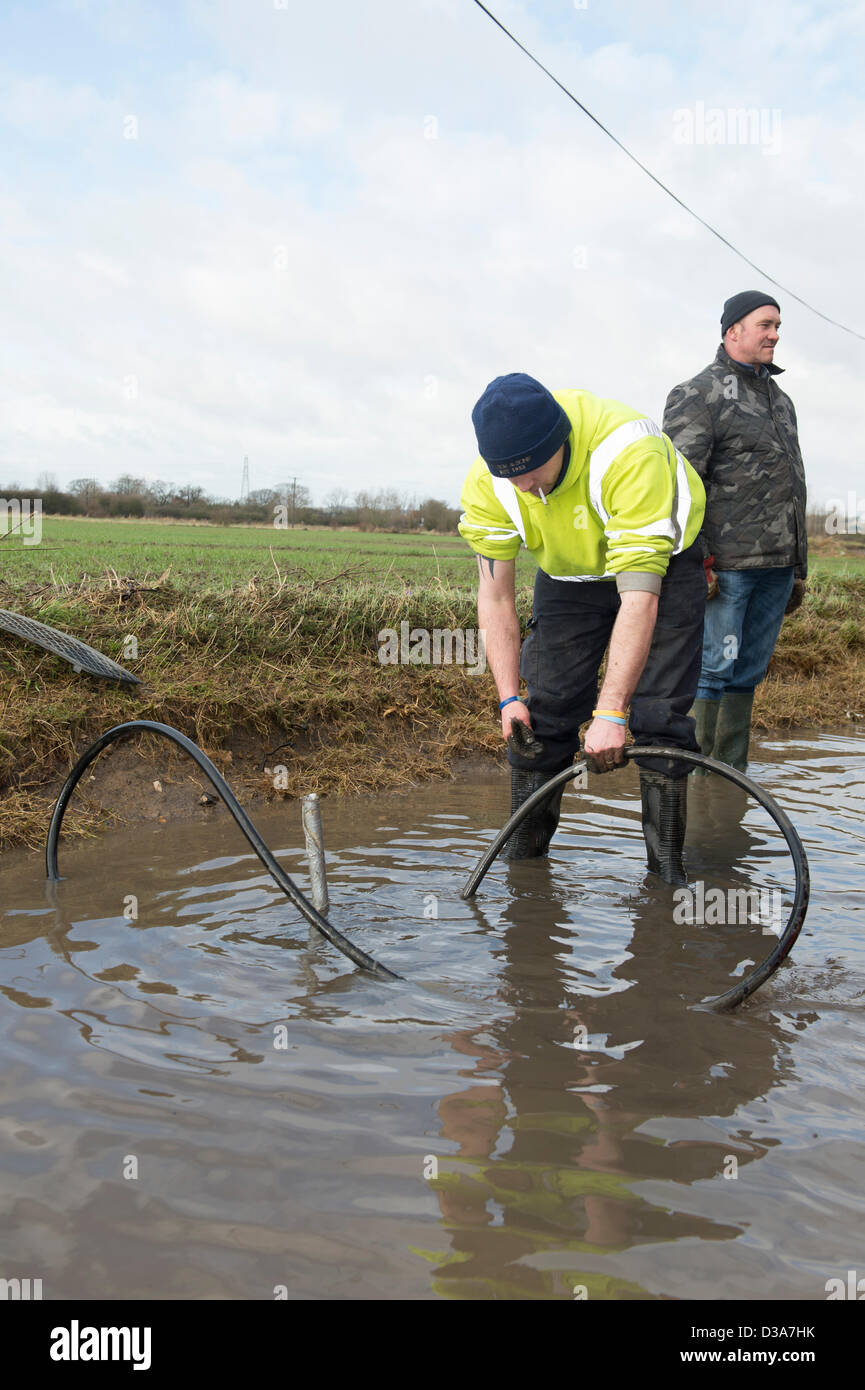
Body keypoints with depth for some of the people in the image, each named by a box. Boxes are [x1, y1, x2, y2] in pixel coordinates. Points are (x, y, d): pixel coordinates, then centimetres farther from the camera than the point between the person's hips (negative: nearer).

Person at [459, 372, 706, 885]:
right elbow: (495, 596, -15)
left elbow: (639, 596, -40)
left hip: (659, 567, -3)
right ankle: (521, 856, 12)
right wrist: (509, 697, -21)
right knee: (543, 713, -2)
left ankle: (667, 866, 0)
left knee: (660, 716, -13)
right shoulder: (487, 482, -24)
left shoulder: (629, 453, -40)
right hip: (569, 576, 4)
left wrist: (610, 711, -42)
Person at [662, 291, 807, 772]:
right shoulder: (699, 395, -2)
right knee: (714, 668, -7)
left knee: (748, 673, 9)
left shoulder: (780, 399, 23)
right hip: (727, 564, -7)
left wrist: (800, 567, 21)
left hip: (776, 565, 7)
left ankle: (732, 772, 17)